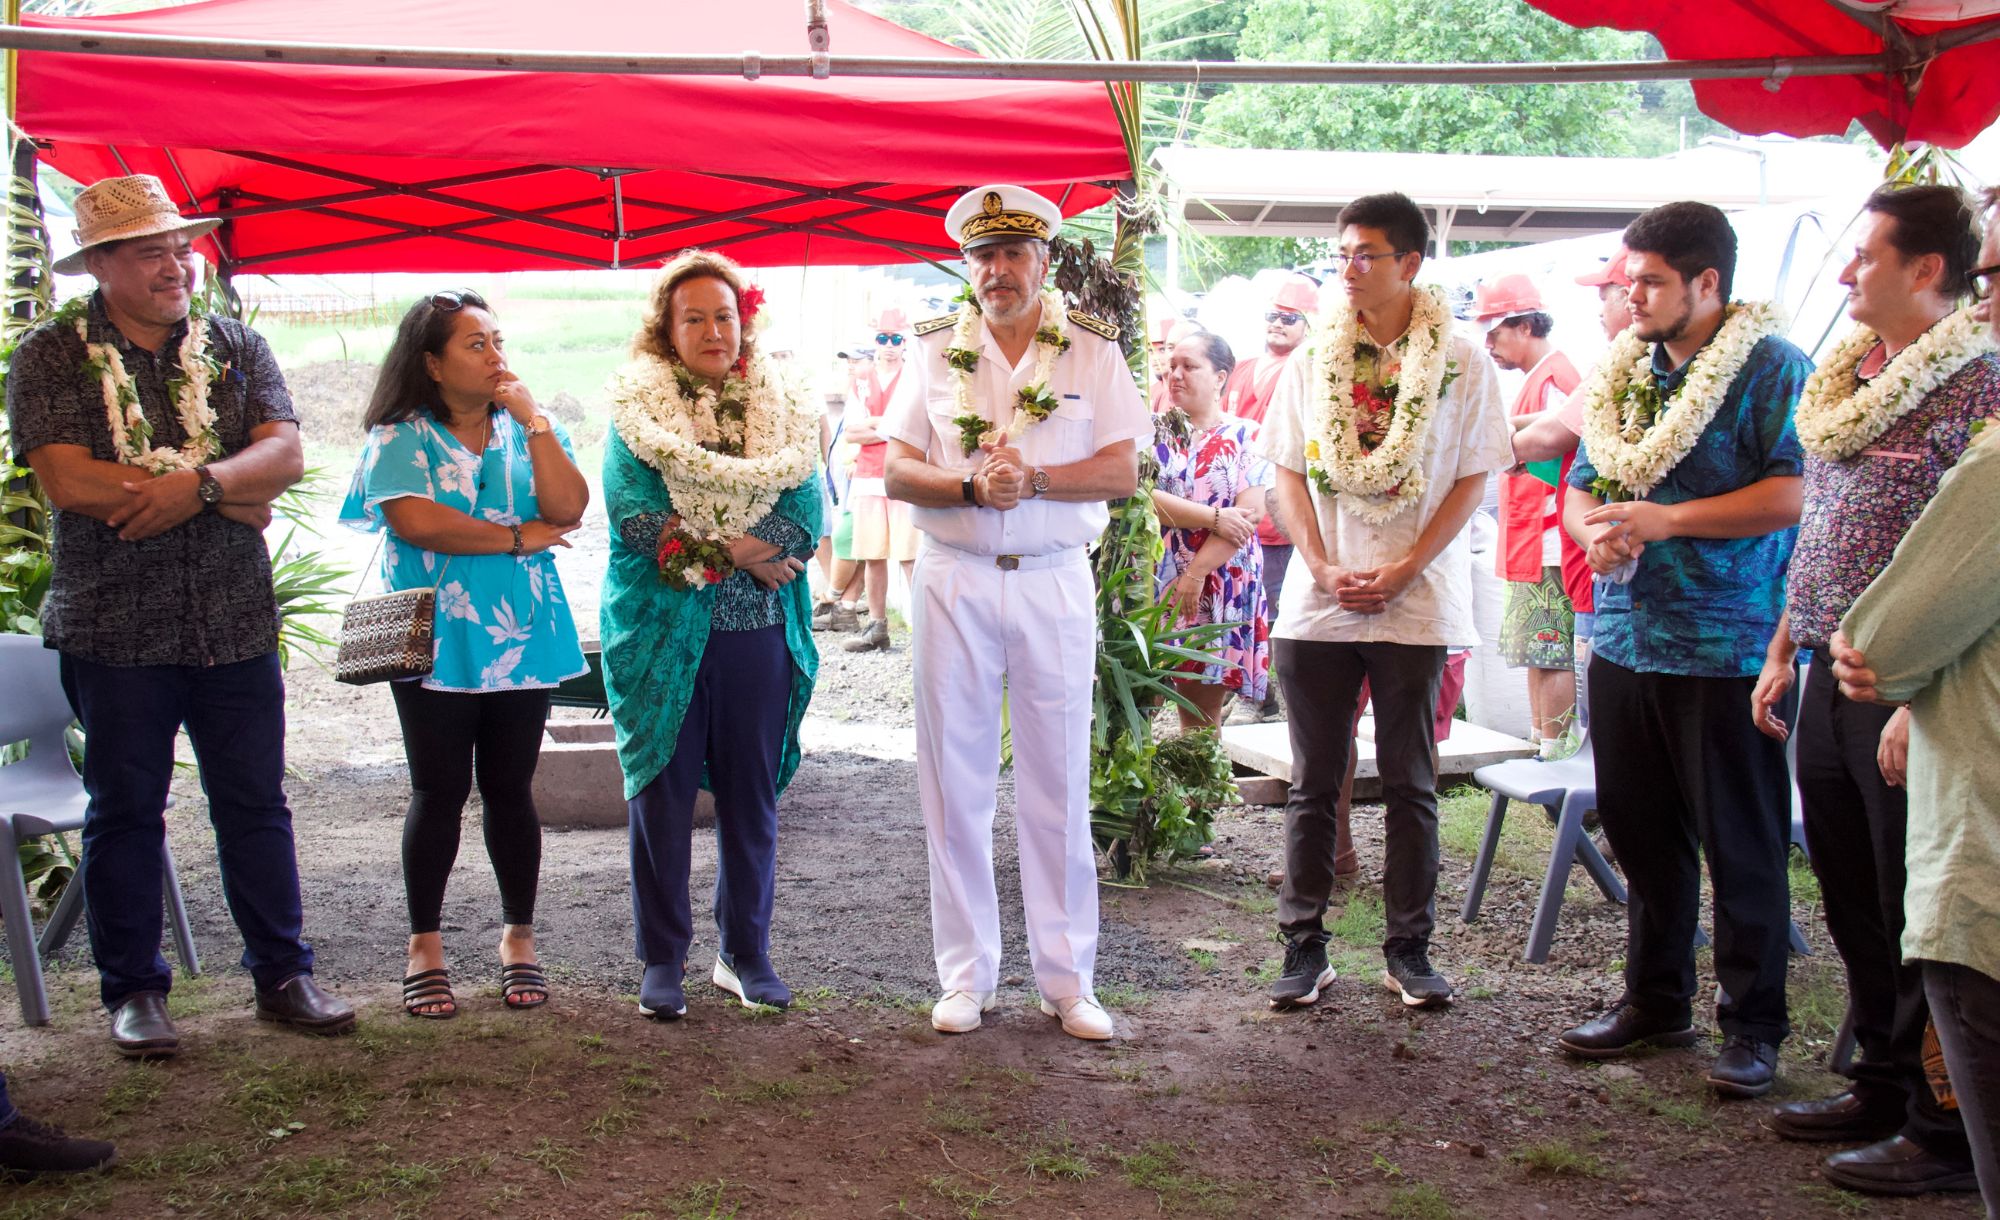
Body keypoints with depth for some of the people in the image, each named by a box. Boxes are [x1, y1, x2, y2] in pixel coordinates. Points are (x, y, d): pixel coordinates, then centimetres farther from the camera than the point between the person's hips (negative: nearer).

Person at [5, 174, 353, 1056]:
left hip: (235, 621, 3)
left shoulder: (236, 347, 9)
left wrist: (194, 484, -23)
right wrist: (229, 497, -13)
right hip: (114, 628, -2)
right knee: (125, 810, 8)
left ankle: (282, 975, 20)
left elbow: (284, 455, -4)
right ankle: (133, 991, 21)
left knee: (255, 802, 9)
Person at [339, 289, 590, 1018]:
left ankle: (519, 939, 20)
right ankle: (425, 946, 15)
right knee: (439, 793, 3)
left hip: (521, 641, 3)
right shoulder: (399, 438, -1)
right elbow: (414, 520, -17)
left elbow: (568, 508, -5)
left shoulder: (528, 431, 10)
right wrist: (517, 537, -10)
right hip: (435, 645, -3)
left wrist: (533, 419, -10)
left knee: (510, 790, 8)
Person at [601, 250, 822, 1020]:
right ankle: (663, 960, 14)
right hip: (661, 629, -2)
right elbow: (631, 514, -9)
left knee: (751, 796, 7)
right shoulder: (636, 404, 3)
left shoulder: (783, 408, 10)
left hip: (760, 627, 2)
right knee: (662, 793, 3)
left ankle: (745, 954, 20)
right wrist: (737, 550, -15)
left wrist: (705, 546, -14)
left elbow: (803, 516, -1)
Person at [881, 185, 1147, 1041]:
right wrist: (971, 486, -16)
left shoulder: (1092, 350, 5)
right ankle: (965, 976, 15)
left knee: (1058, 786, 3)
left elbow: (1122, 471, -3)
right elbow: (896, 470, 1)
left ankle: (1067, 979, 13)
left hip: (1054, 582, -1)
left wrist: (1032, 478, -17)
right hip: (952, 581, 1)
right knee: (954, 785, 4)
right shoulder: (936, 349, 8)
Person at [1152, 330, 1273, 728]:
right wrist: (1213, 518, -14)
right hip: (1156, 580, 1)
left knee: (1203, 711, 5)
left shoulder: (1246, 436, 4)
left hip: (1221, 587, -1)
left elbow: (1252, 513, -8)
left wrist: (1196, 572, -15)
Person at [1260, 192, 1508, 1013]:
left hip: (1414, 604, -2)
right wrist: (1323, 569, -7)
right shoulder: (1313, 358, 7)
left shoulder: (1460, 360, -1)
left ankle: (1409, 947, 14)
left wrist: (1401, 572, -12)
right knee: (1313, 782, 6)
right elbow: (1289, 473, 7)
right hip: (1318, 600, 2)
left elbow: (1471, 481, -2)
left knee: (1410, 783, 5)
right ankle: (1303, 945, 13)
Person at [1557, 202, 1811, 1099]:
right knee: (1640, 832, 14)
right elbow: (1580, 487, 18)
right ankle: (1655, 999, 29)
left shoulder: (1771, 367, -7)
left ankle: (1753, 1026, 13)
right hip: (1624, 641, 7)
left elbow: (1792, 493, -17)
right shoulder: (1624, 370, 14)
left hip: (1727, 647, -7)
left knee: (1741, 846, 1)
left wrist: (1661, 521, -18)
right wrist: (1594, 529, -5)